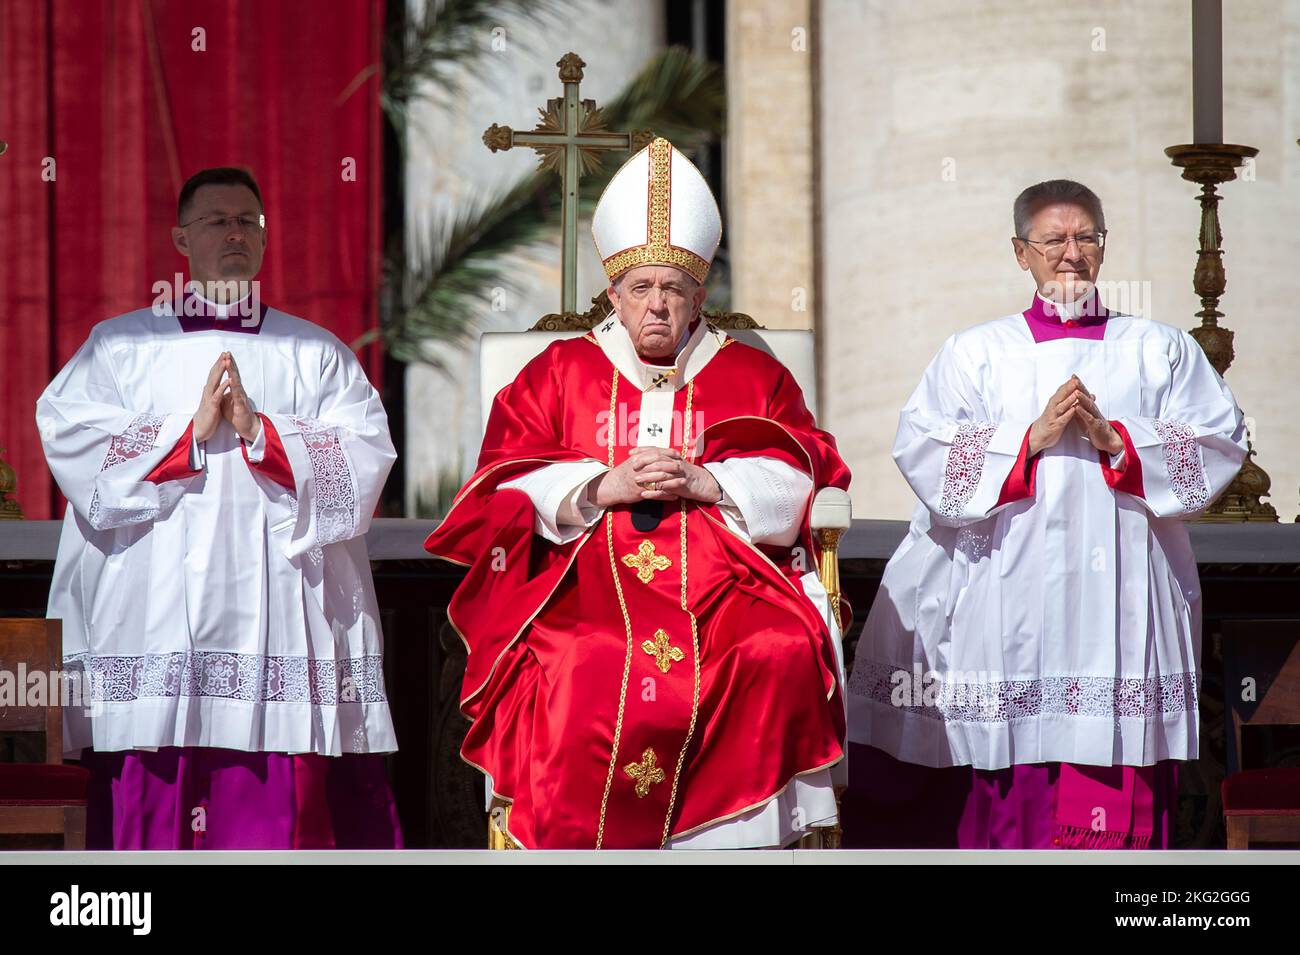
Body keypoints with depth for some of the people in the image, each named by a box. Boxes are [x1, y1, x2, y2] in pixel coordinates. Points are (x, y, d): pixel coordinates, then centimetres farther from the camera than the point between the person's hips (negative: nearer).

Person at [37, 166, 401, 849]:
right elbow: (71, 441, -1)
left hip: (280, 616, 1)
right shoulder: (120, 346, 15)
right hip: (154, 618, 0)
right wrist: (191, 431, -9)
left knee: (281, 803, -7)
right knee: (154, 803, -8)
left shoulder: (317, 354, 17)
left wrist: (260, 432, -10)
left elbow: (363, 460, 3)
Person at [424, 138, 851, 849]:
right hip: (588, 574, -1)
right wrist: (605, 485, -7)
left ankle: (739, 833, -26)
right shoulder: (560, 371, 20)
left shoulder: (752, 376, 20)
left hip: (722, 570, 1)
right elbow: (509, 487, 9)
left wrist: (701, 481, -9)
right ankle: (582, 845, -27)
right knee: (587, 670, -35)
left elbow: (796, 482, 7)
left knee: (781, 654, -32)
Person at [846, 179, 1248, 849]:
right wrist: (1034, 437, -10)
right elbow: (921, 452, 0)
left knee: (1117, 804, -6)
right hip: (1007, 594, 0)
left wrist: (1115, 438, -9)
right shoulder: (975, 354, 14)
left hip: (1119, 594, 0)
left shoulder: (1160, 352, 15)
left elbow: (1219, 446, 3)